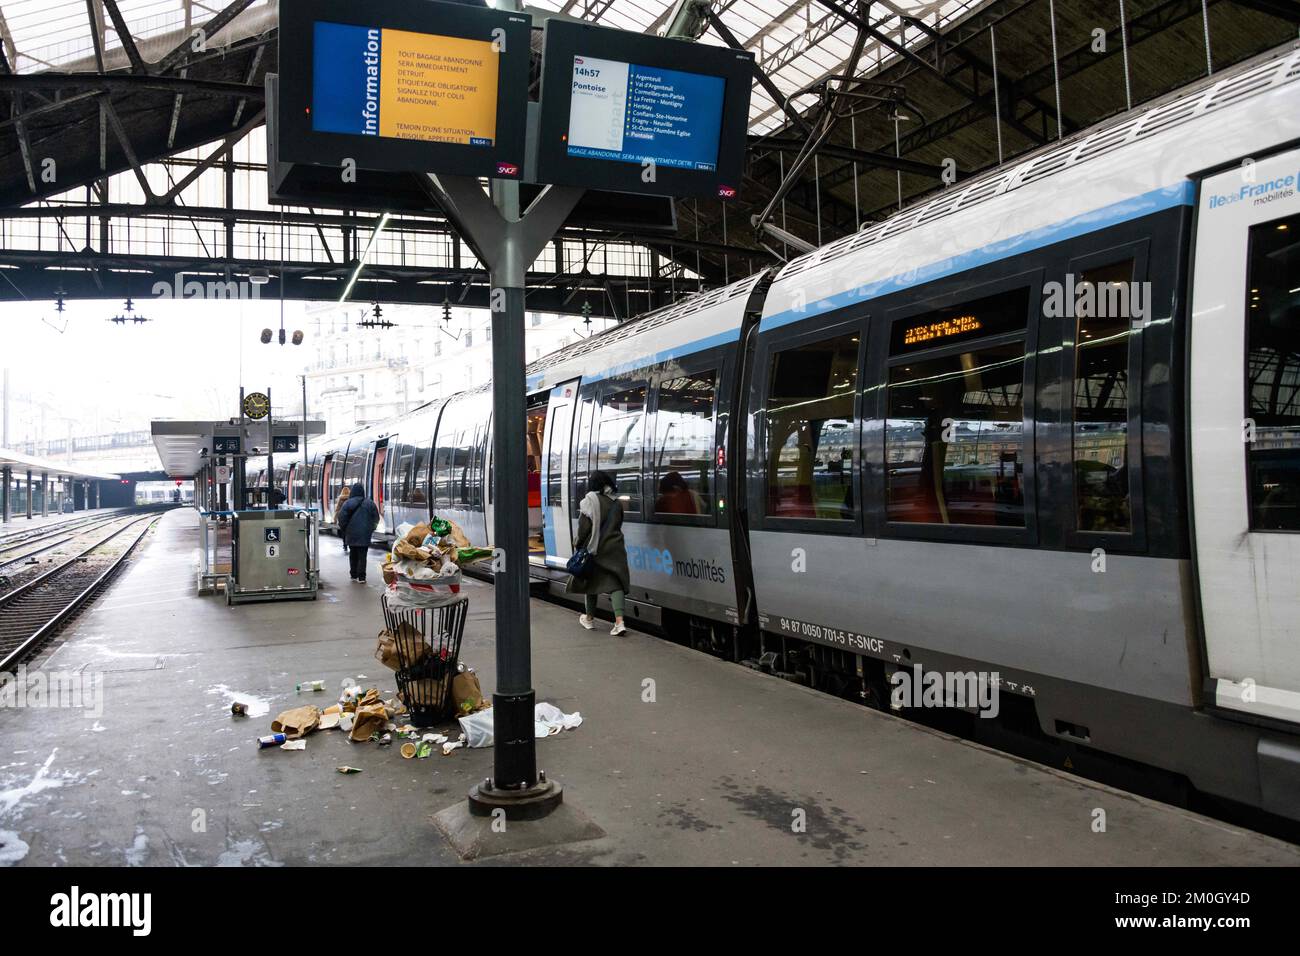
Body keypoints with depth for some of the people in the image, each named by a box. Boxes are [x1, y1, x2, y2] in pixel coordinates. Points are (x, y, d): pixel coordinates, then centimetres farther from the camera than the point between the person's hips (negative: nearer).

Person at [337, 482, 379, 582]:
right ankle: (361, 577, -6)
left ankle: (354, 575, 20)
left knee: (353, 555, 14)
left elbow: (341, 518, -8)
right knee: (362, 556, 0)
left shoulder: (348, 503, -5)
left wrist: (344, 529, 7)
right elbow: (376, 518, 2)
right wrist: (371, 529, 14)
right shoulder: (369, 503, -2)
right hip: (365, 535, 0)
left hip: (351, 533, 0)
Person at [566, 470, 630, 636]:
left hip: (595, 547, -3)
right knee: (615, 582, -1)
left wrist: (578, 543, 0)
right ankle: (619, 621, -16)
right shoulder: (616, 503, 7)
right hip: (615, 548, 3)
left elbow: (584, 526, -11)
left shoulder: (591, 501, -9)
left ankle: (589, 618, 28)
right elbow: (618, 525, 13)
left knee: (591, 579, 14)